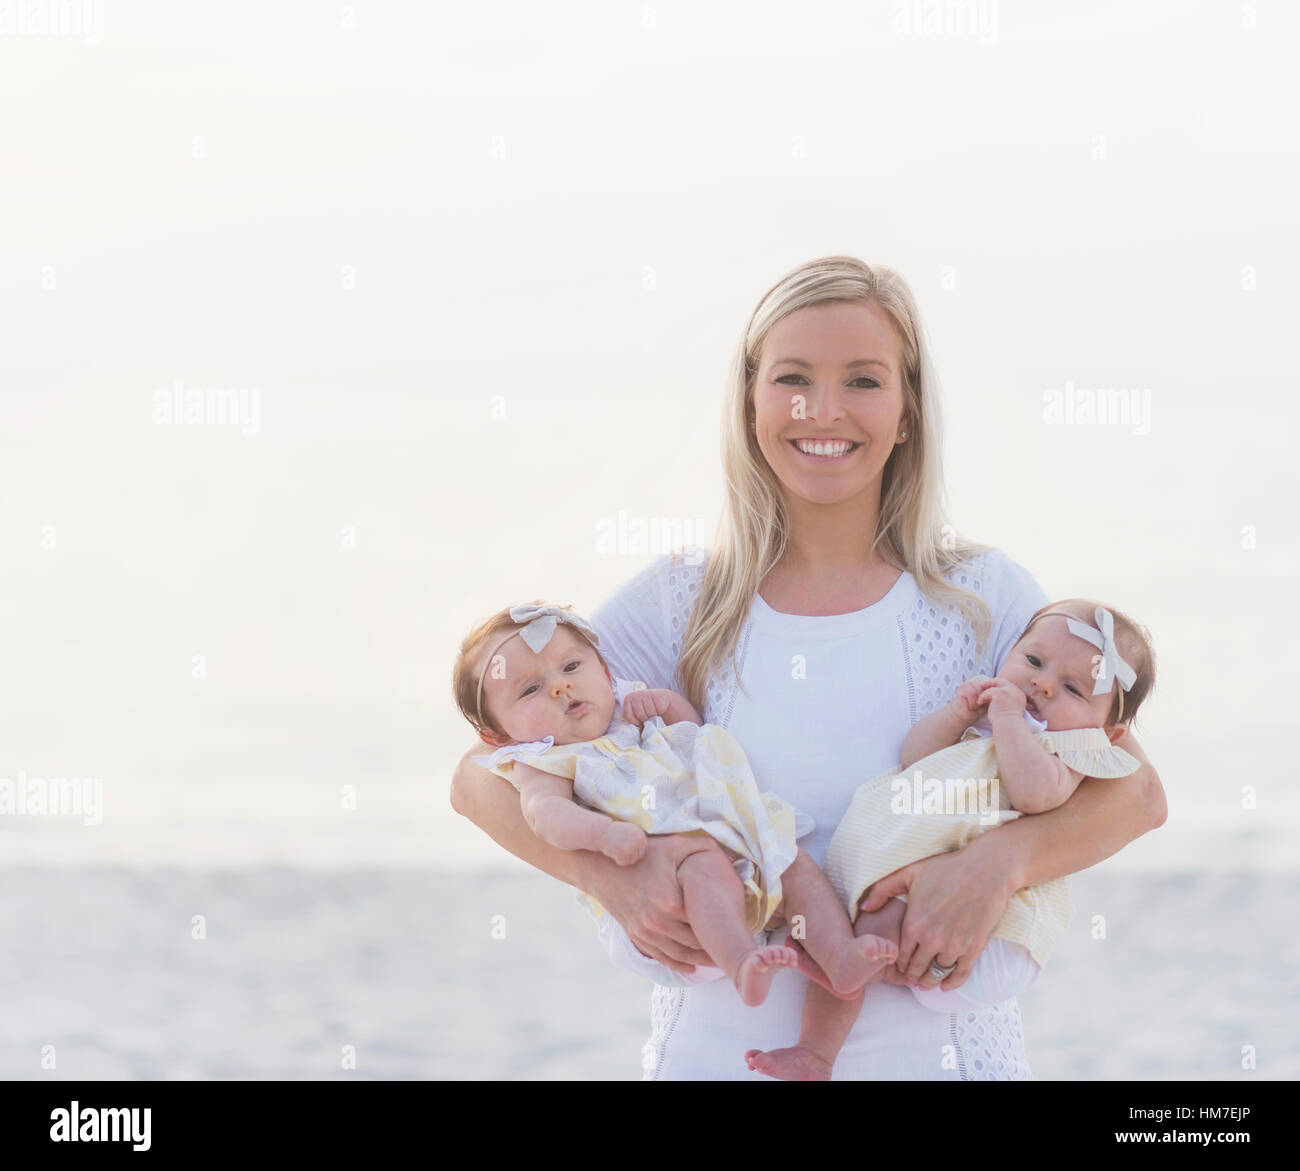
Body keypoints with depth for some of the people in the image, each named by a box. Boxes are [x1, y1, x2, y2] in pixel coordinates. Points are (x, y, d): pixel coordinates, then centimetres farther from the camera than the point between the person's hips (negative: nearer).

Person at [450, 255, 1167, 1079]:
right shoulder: (679, 605, 1)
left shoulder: (984, 598, -1)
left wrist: (998, 863, -26)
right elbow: (483, 779, -1)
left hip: (936, 1046, 0)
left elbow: (1136, 793, -7)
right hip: (719, 1048, 1)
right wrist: (609, 871, -21)